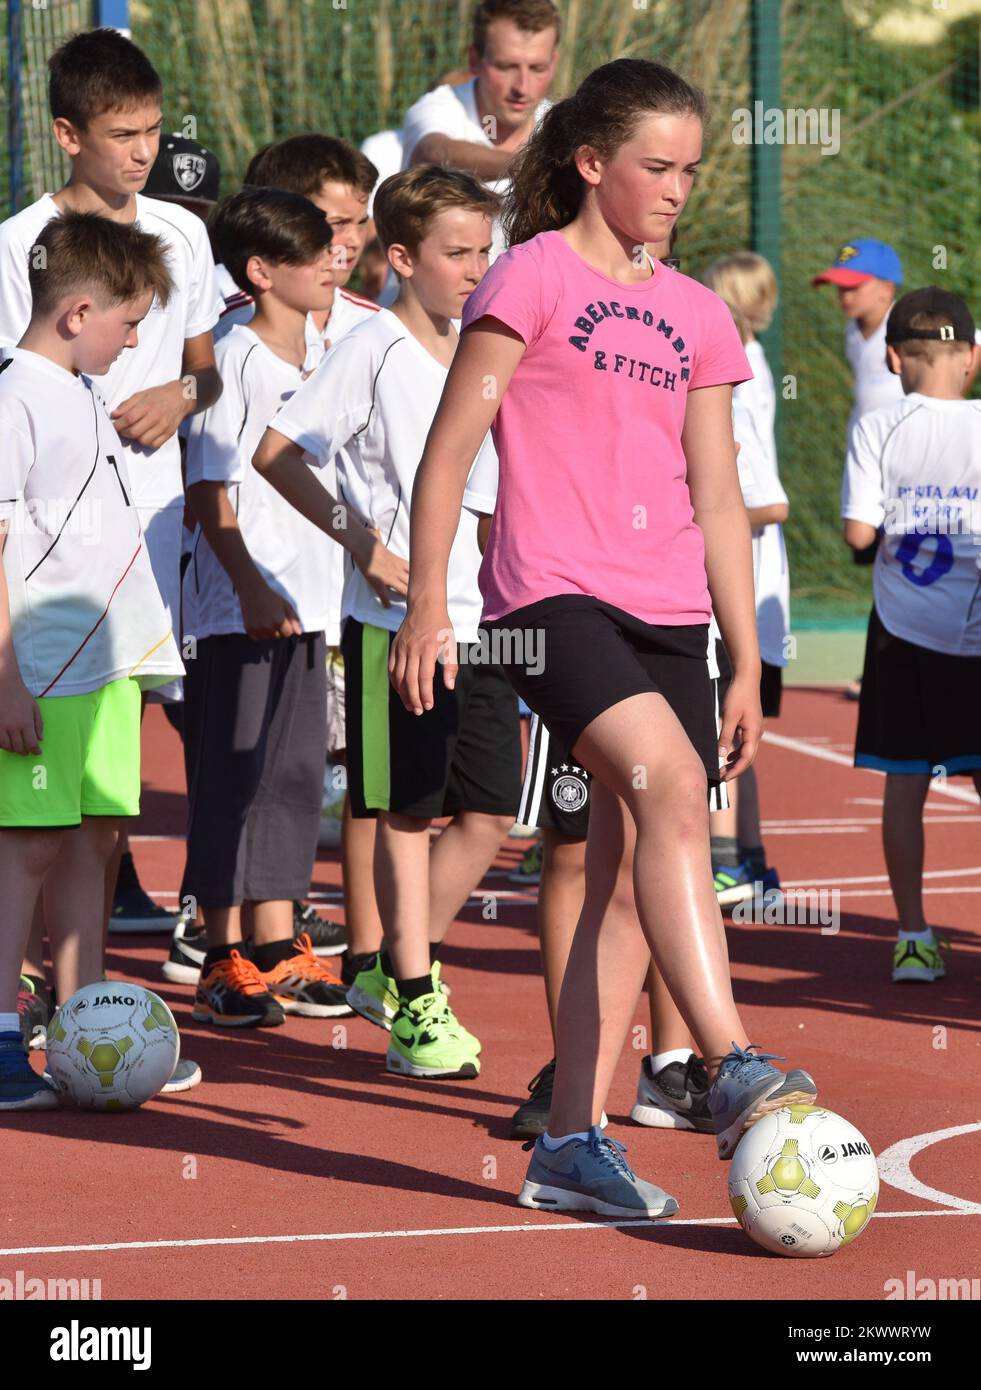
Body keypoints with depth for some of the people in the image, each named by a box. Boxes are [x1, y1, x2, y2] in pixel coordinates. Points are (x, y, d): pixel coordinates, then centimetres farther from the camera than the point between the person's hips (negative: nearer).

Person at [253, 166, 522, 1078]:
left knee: (489, 810, 5)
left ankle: (395, 968, 22)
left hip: (478, 618, 6)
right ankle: (413, 1005, 5)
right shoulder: (374, 349, -9)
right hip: (396, 622, -6)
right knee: (408, 811, -2)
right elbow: (278, 453, -12)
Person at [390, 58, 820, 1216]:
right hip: (553, 597, -6)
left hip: (667, 616, 7)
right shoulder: (534, 276, 1)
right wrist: (426, 600, -8)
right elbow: (450, 448, -1)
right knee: (670, 783, -28)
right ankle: (733, 1072, -35)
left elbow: (717, 498, 19)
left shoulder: (697, 315, 17)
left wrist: (746, 660, 16)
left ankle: (572, 1142, 8)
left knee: (629, 876, 3)